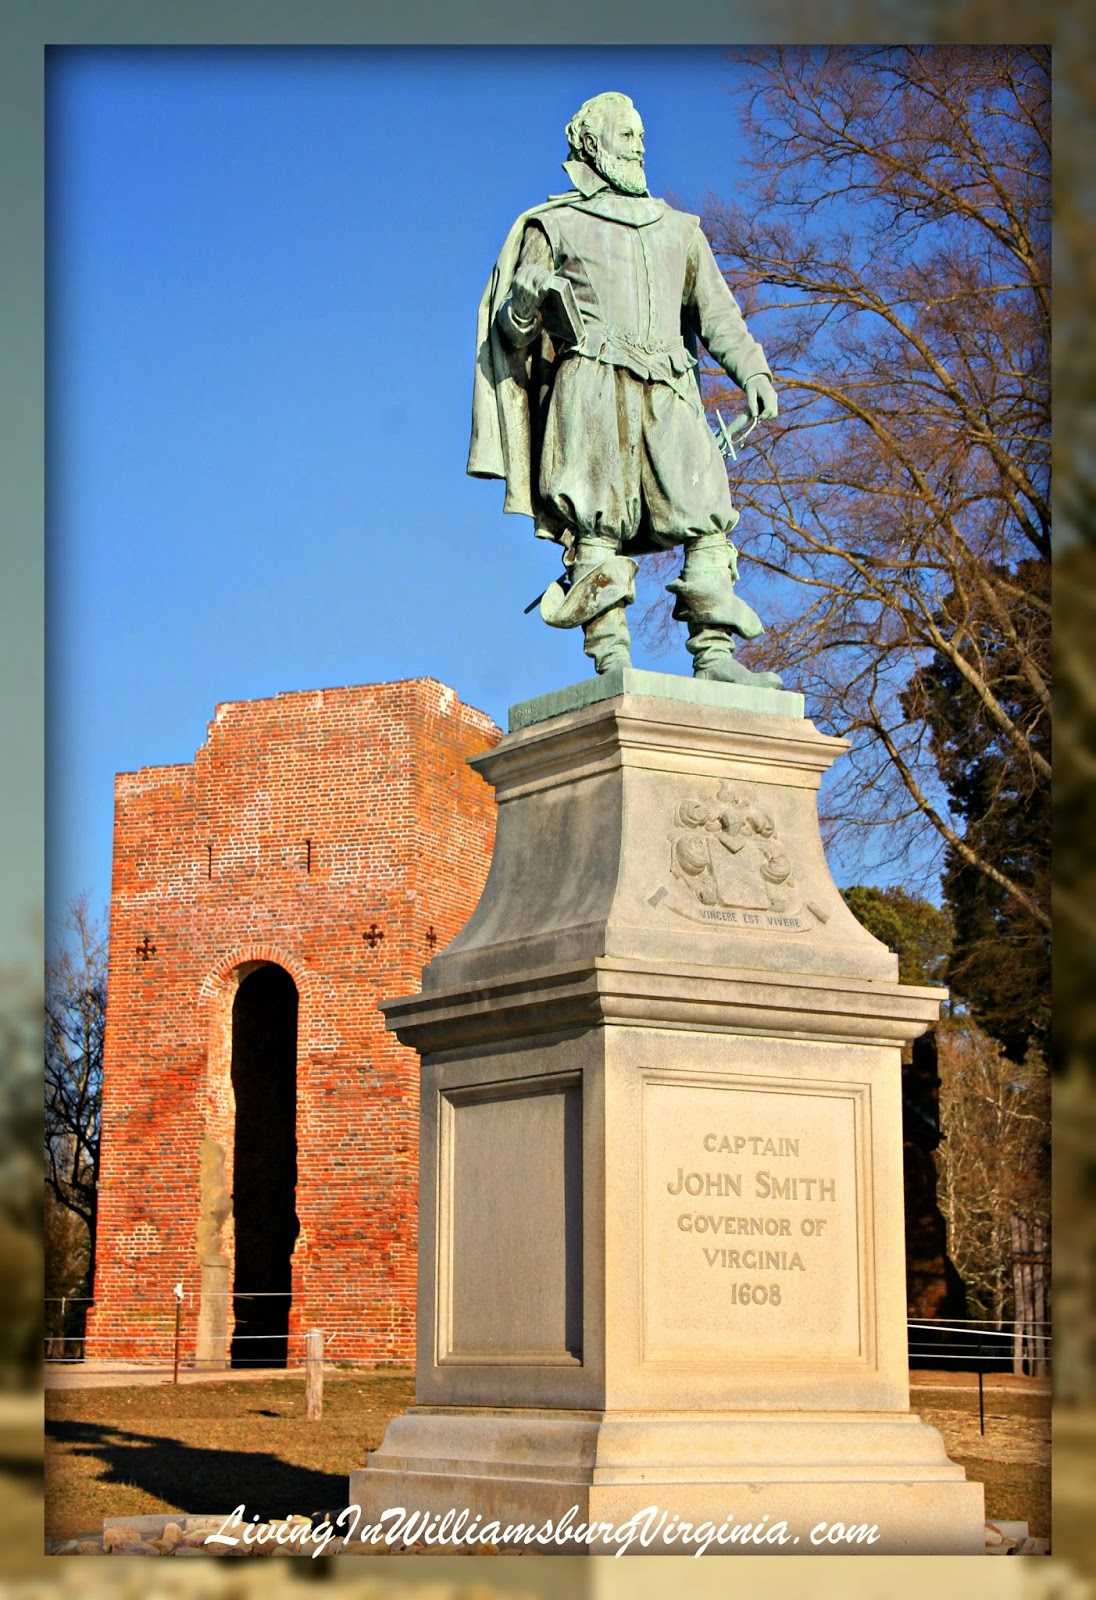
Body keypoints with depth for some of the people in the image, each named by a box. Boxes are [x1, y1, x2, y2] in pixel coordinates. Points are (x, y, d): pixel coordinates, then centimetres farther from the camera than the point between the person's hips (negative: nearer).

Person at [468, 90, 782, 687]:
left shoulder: (678, 230, 28)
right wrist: (527, 299, -13)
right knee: (597, 526, -14)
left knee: (708, 516, -11)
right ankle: (611, 661, -19)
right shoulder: (553, 225, 17)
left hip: (668, 396, 4)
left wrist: (753, 372, 4)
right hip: (592, 384, -4)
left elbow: (717, 313, 22)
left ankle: (714, 656, -16)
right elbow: (511, 331, 11)